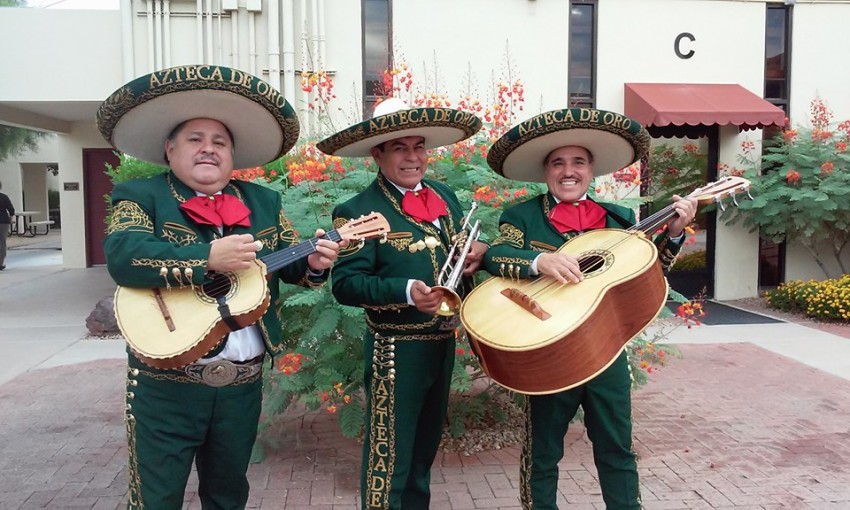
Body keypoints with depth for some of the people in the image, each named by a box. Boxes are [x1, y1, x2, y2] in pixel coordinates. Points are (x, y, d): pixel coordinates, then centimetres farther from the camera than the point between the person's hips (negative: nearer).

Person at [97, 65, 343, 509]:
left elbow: (289, 261, 10)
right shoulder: (141, 196, -4)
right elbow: (122, 256, -21)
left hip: (244, 381, 4)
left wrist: (313, 261, -13)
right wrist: (209, 257, -30)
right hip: (166, 382, -4)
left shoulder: (263, 202, 10)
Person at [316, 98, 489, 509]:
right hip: (396, 350, -7)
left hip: (444, 343, 7)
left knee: (424, 450, 23)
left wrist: (478, 252, -5)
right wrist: (406, 290, -33)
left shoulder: (445, 196, 8)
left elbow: (459, 252, 18)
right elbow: (345, 284, -20)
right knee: (389, 457, 4)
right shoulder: (358, 210, -14)